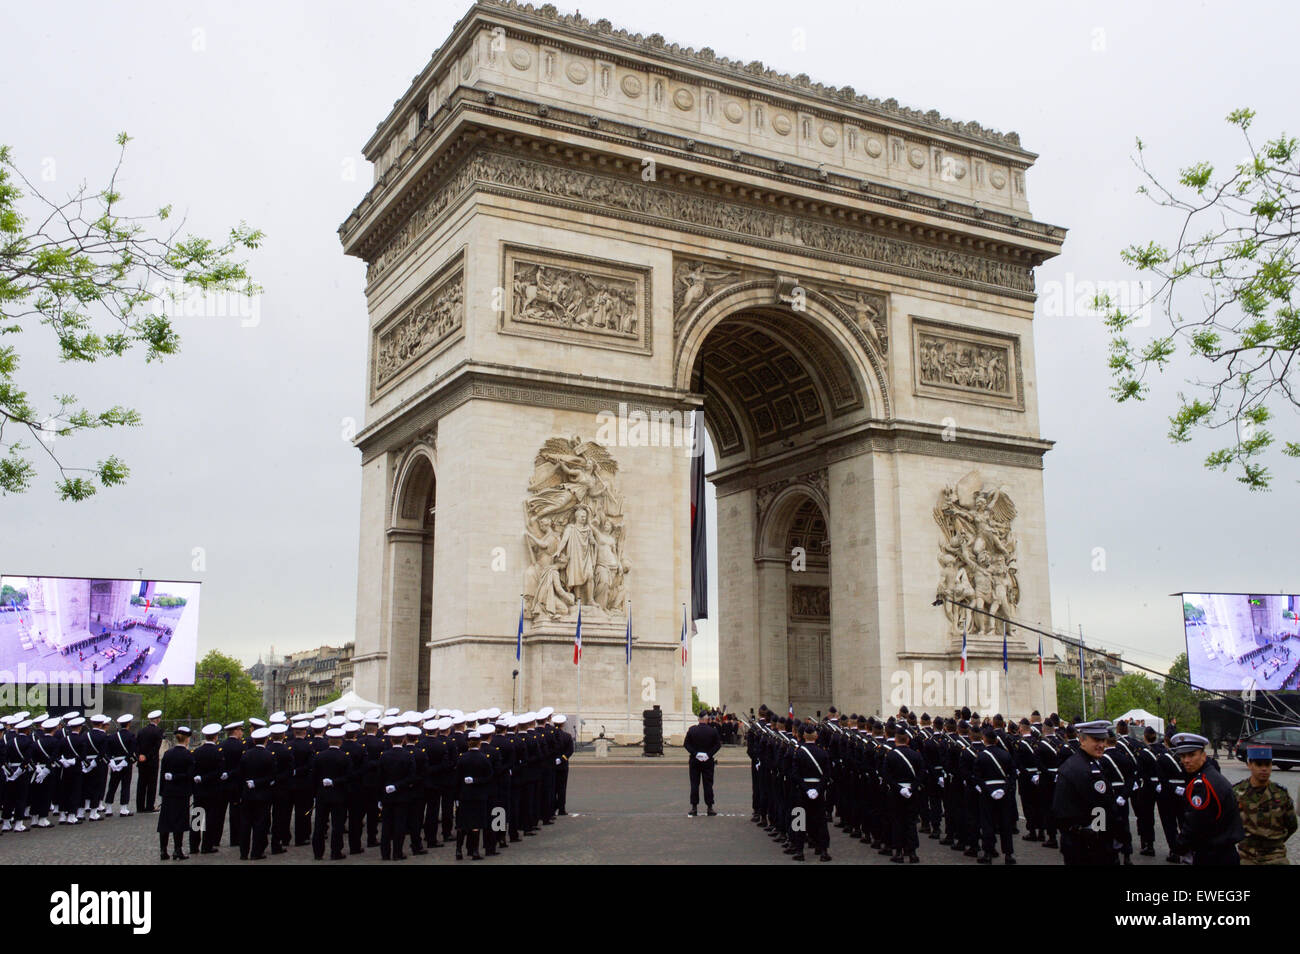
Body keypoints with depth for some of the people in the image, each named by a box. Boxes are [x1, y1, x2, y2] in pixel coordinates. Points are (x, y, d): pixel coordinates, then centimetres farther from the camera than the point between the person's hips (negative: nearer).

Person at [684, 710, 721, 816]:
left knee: (694, 784, 5)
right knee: (708, 784, 5)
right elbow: (718, 744, -6)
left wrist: (695, 753, -7)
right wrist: (709, 754, -7)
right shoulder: (713, 731, -5)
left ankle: (694, 807, 5)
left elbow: (686, 744, -6)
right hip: (708, 761, 0)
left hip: (695, 760, 0)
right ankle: (710, 808, 5)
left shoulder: (691, 730, -5)